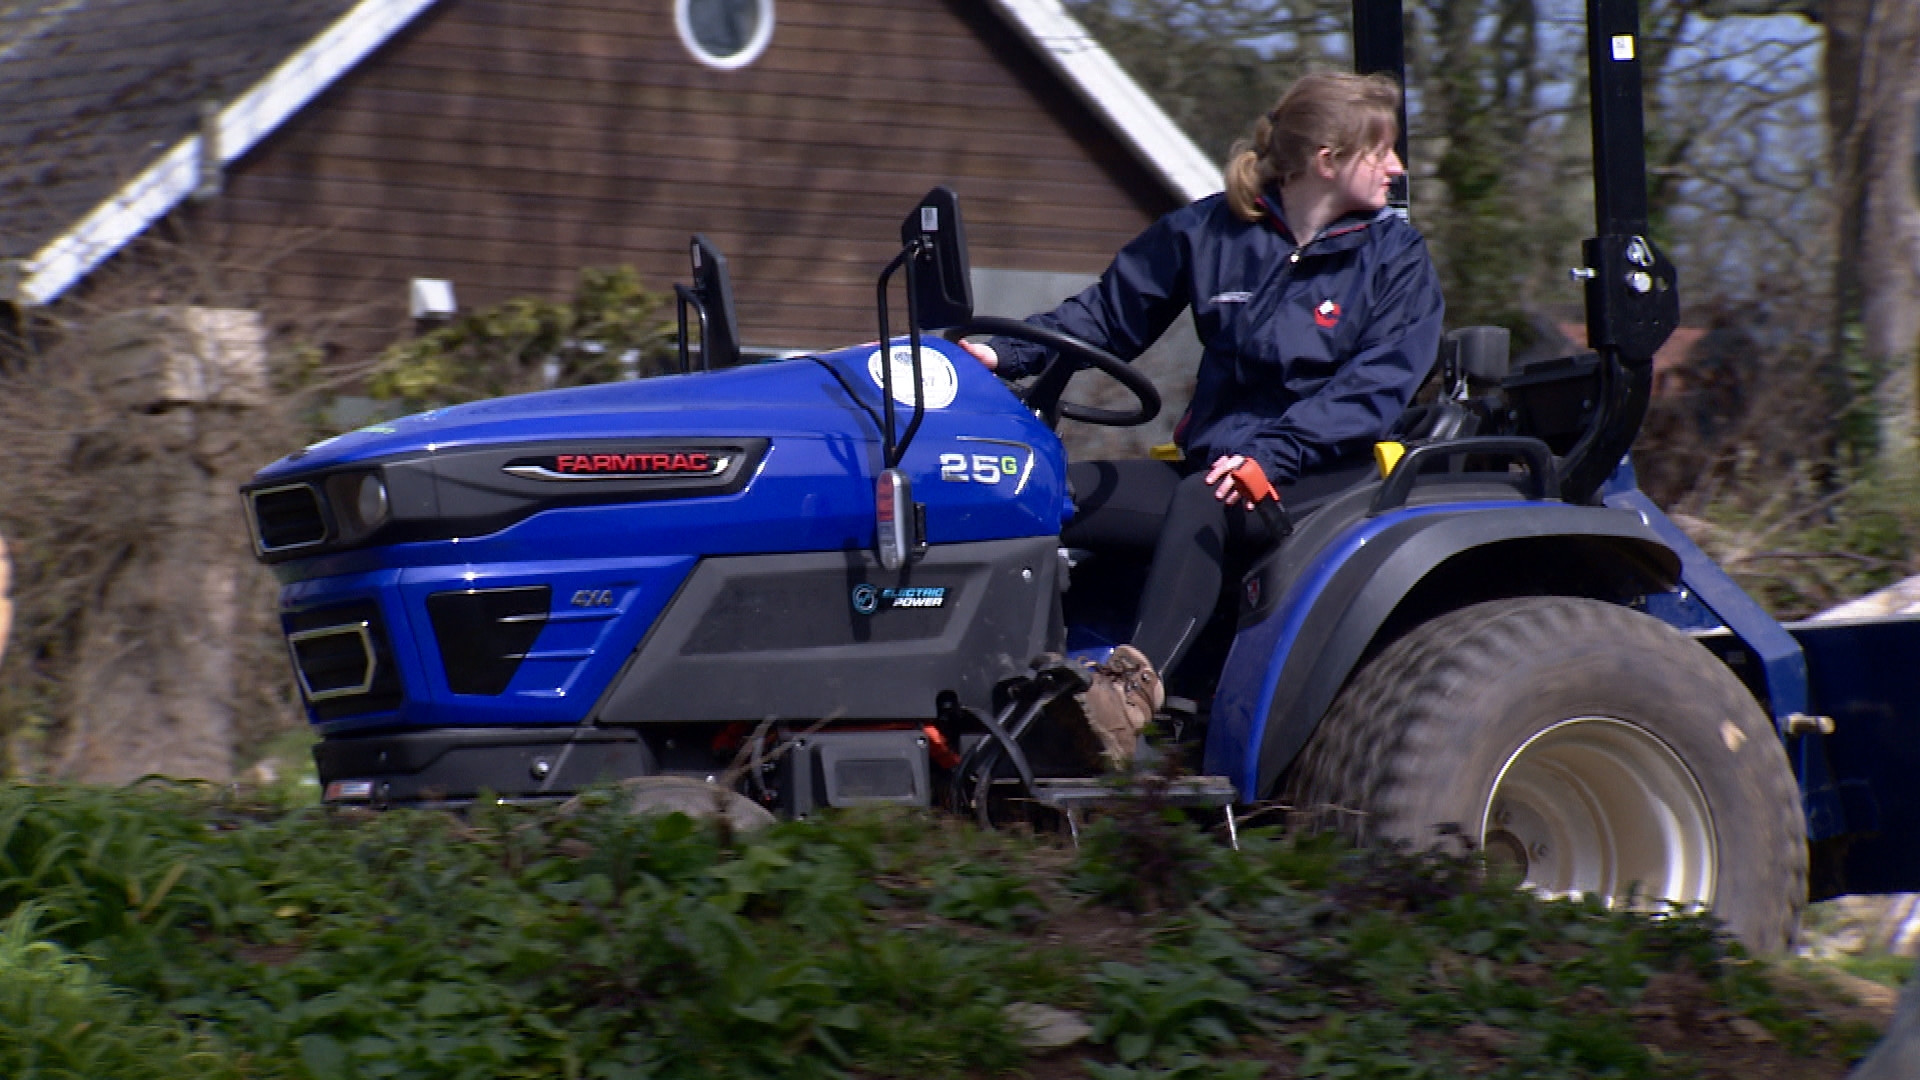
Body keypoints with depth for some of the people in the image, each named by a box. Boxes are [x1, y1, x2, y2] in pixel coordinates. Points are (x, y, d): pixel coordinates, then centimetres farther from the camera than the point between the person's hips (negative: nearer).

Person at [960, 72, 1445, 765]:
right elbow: (1108, 314, 14)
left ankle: (1134, 688, -56)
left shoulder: (1395, 257, 1)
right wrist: (1006, 355, -2)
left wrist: (1272, 455, -24)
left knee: (1202, 506, -37)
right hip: (1212, 459, 4)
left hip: (1328, 475, -4)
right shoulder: (1211, 233, 8)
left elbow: (1375, 384, -11)